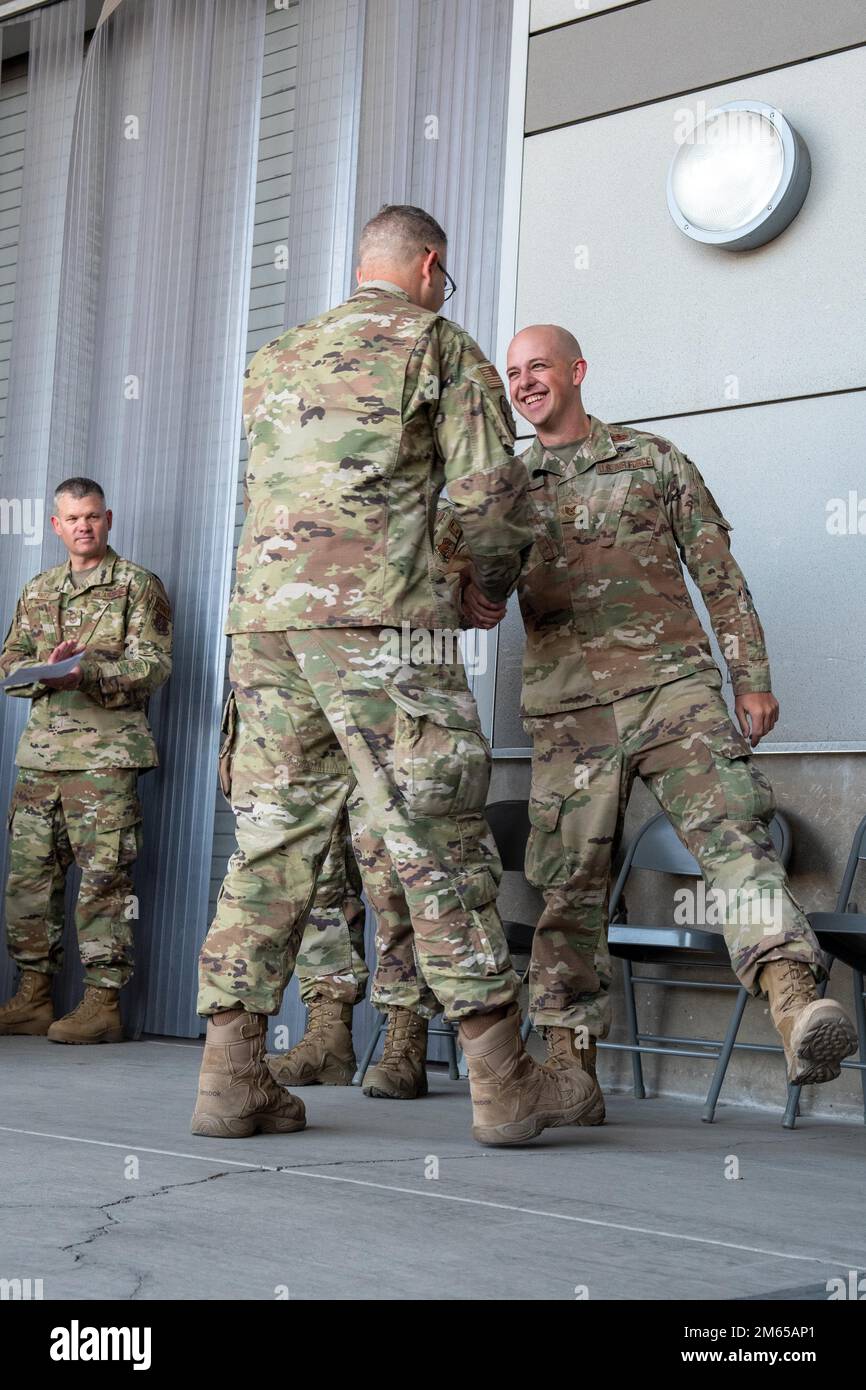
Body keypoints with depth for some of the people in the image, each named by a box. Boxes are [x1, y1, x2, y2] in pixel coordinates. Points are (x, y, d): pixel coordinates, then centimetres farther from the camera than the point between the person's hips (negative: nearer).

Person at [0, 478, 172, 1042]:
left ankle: (104, 1003, -4)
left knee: (103, 878, -7)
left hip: (107, 752, -6)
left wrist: (88, 673, -20)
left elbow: (154, 666, -6)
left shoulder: (138, 586, 4)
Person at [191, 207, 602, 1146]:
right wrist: (493, 585, 16)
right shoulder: (438, 345, 6)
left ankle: (232, 1075, 4)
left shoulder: (273, 362, 24)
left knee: (271, 840, 7)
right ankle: (504, 1085, -1)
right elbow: (488, 490, -3)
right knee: (439, 843, -4)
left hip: (262, 613, 6)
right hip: (376, 619, -6)